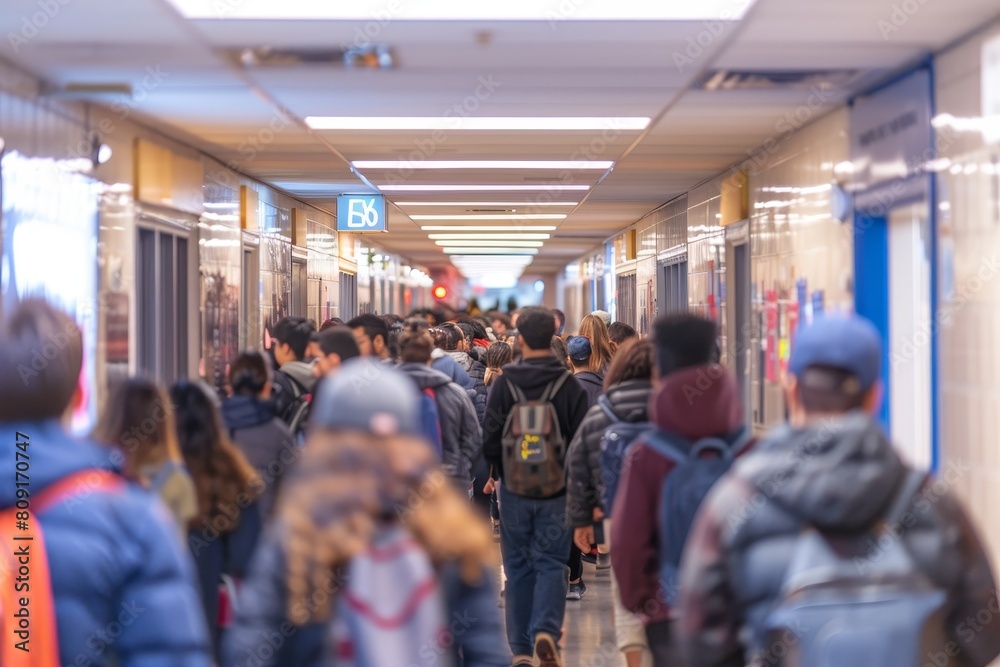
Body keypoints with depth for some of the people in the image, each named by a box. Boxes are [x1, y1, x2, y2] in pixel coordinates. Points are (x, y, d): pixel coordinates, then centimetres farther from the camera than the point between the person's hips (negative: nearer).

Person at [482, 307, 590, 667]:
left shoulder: (504, 384, -6)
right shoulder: (570, 386, -5)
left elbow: (490, 442, -7)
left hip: (514, 489, 1)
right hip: (557, 490, 0)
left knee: (518, 567, 10)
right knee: (551, 562, 5)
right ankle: (546, 629, -17)